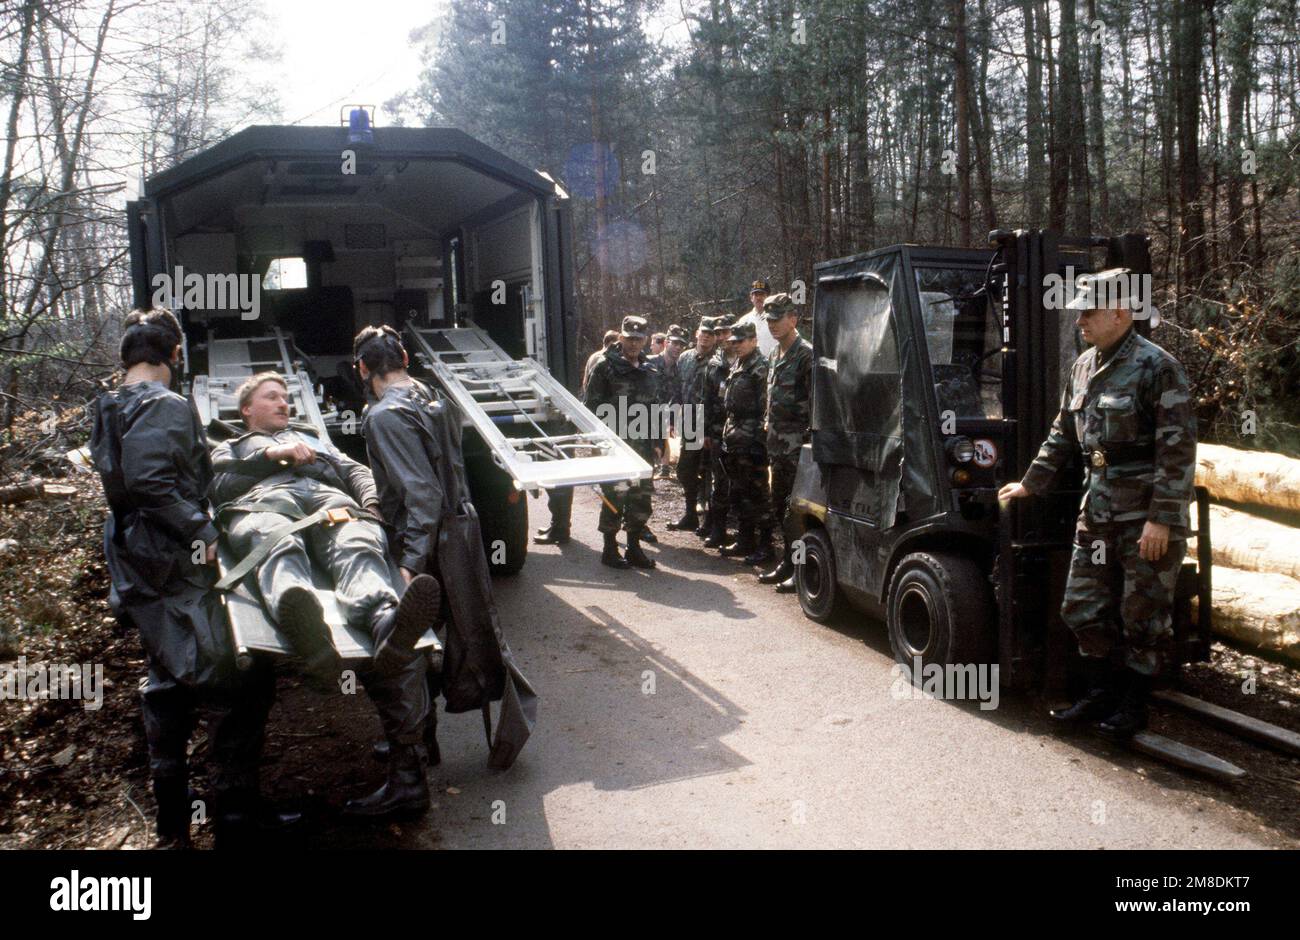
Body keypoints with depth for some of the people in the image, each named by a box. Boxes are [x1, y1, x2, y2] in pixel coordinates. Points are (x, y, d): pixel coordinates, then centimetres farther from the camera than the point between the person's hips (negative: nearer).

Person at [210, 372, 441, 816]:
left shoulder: (312, 439, 48)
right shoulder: (230, 449, 42)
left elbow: (356, 471, 30)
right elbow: (216, 486, 18)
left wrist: (371, 505, 7)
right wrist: (273, 455, 8)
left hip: (329, 501, 2)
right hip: (262, 505, -2)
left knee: (359, 550, -38)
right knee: (279, 548, -43)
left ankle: (390, 625, -73)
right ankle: (303, 622, -79)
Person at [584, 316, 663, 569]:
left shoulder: (649, 372, 15)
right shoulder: (606, 367, -4)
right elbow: (592, 406, -7)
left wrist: (657, 443, 15)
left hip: (642, 447, 6)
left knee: (641, 499, 9)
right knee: (614, 498, -2)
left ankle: (634, 548, 22)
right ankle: (609, 549, 10)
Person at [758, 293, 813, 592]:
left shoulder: (806, 354, -12)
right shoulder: (774, 355, 16)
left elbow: (816, 401, -16)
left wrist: (809, 437, -19)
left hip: (798, 444, -9)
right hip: (778, 443, 9)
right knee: (779, 505, 15)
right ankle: (788, 562, 26)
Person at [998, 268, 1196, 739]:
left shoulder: (1157, 367, -13)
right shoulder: (1084, 366, 10)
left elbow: (1178, 449, -16)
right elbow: (1063, 434, 20)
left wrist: (1161, 519, -19)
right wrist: (1031, 484, 19)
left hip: (1148, 518, -7)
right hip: (1097, 512, 7)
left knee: (1143, 614, 5)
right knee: (1083, 607, 11)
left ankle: (1133, 704, 20)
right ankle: (1100, 694, 28)